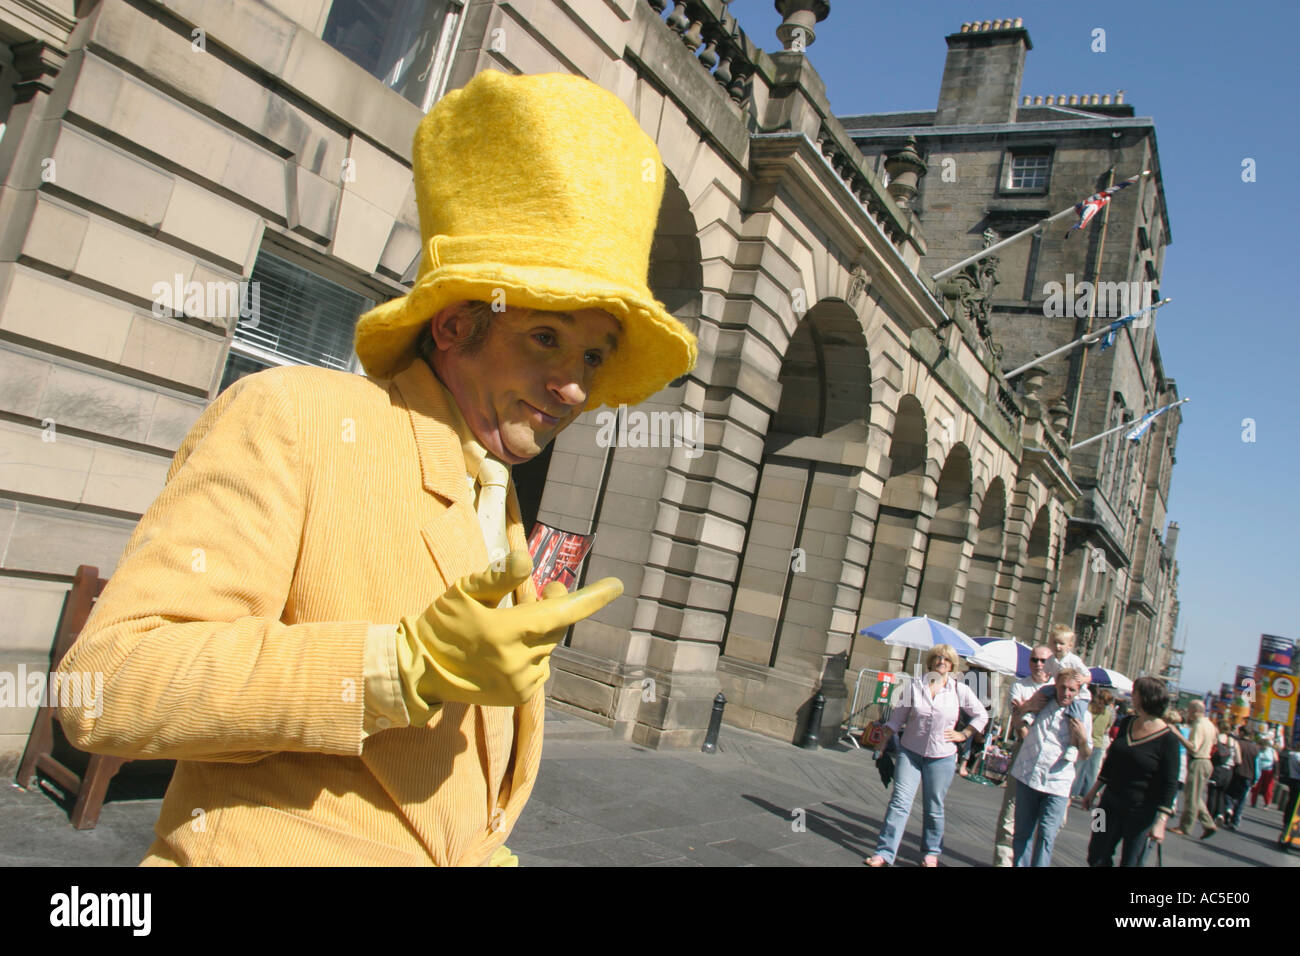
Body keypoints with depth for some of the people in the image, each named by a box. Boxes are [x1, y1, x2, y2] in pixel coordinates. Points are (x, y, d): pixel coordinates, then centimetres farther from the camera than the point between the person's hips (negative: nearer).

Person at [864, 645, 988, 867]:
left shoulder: (960, 691, -1)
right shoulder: (915, 686, 0)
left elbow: (982, 715, 11)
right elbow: (898, 717, 3)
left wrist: (963, 734, 2)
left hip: (941, 757, 0)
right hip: (910, 752, 0)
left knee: (934, 807, 9)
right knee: (899, 802, -5)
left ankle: (931, 852, 28)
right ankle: (885, 852, -2)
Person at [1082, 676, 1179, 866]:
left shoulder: (1168, 739, -16)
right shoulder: (1127, 723, 3)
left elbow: (1170, 785, -14)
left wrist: (1160, 821, -20)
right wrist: (1094, 790, 18)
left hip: (1141, 813, -6)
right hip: (1111, 803, 6)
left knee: (1131, 862, 6)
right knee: (1097, 858, 12)